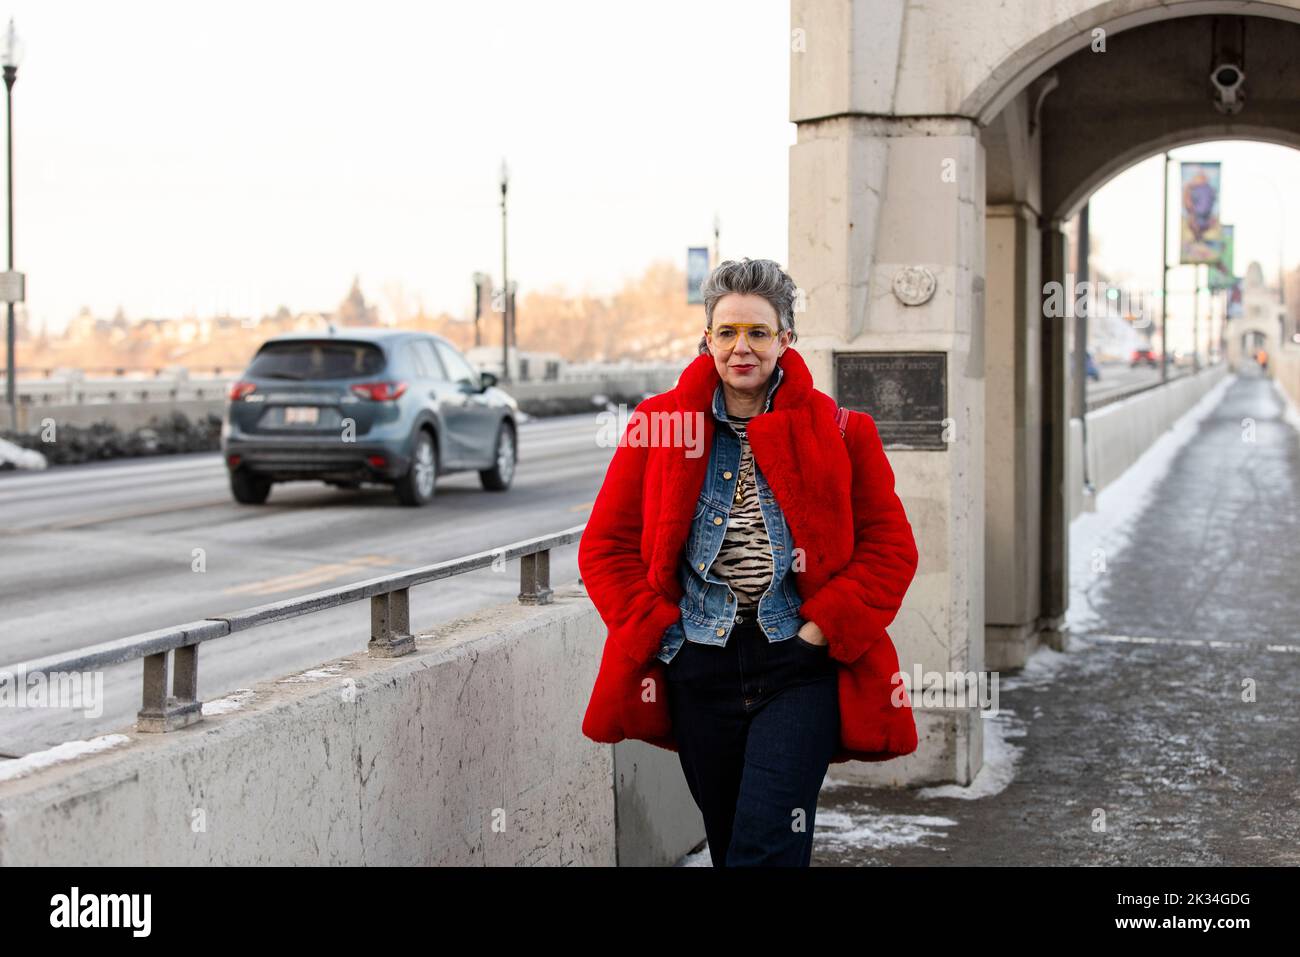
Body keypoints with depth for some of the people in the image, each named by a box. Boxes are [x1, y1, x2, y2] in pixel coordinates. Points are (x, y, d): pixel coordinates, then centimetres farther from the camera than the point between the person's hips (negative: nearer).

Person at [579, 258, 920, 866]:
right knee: (728, 846, 14)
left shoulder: (837, 431, 1)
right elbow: (607, 545, 7)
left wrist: (824, 629, -8)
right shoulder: (658, 426, 4)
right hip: (698, 672, 3)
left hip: (801, 665, -2)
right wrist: (656, 629, -4)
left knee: (767, 846, -13)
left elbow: (890, 547, 2)